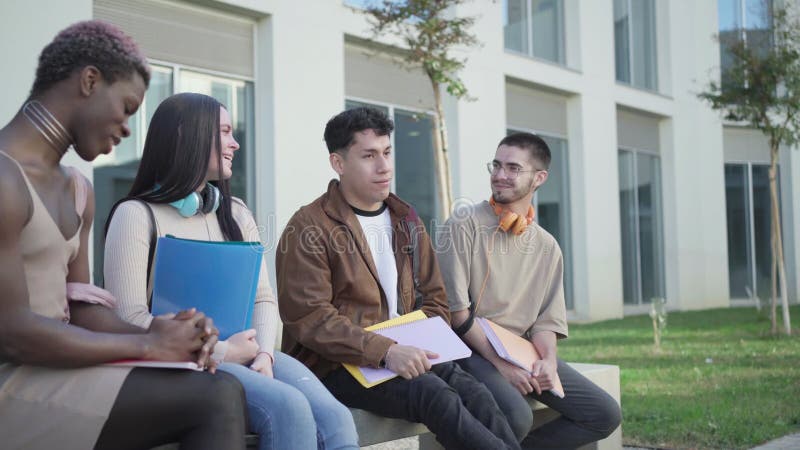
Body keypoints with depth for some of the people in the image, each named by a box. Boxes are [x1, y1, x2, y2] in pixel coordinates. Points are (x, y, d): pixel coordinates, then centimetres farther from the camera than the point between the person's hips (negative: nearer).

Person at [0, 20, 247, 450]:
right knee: (215, 399, -19)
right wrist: (149, 345, -14)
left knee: (222, 392, -9)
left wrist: (150, 333, -7)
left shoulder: (78, 191, 16)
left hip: (51, 370, 9)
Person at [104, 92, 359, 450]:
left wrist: (263, 354, -9)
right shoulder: (136, 215, -1)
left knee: (336, 419, -24)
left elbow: (263, 298, 12)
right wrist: (221, 352, -14)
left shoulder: (236, 213, 19)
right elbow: (129, 318, -11)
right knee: (288, 408, -32)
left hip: (242, 355, 5)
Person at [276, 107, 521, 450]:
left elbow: (434, 298, 19)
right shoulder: (309, 228, -6)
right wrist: (385, 351, -25)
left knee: (475, 394, -23)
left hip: (401, 356, 6)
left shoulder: (405, 222, 15)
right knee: (434, 395, -30)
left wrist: (423, 348, -3)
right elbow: (308, 318, -15)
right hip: (333, 365, -5)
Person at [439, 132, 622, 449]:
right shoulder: (465, 224, -7)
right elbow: (455, 308, -11)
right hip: (473, 350, -6)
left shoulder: (548, 247, 10)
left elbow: (546, 321, 8)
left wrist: (549, 359, -14)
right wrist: (500, 363, -17)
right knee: (516, 416, -33)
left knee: (605, 415, -5)